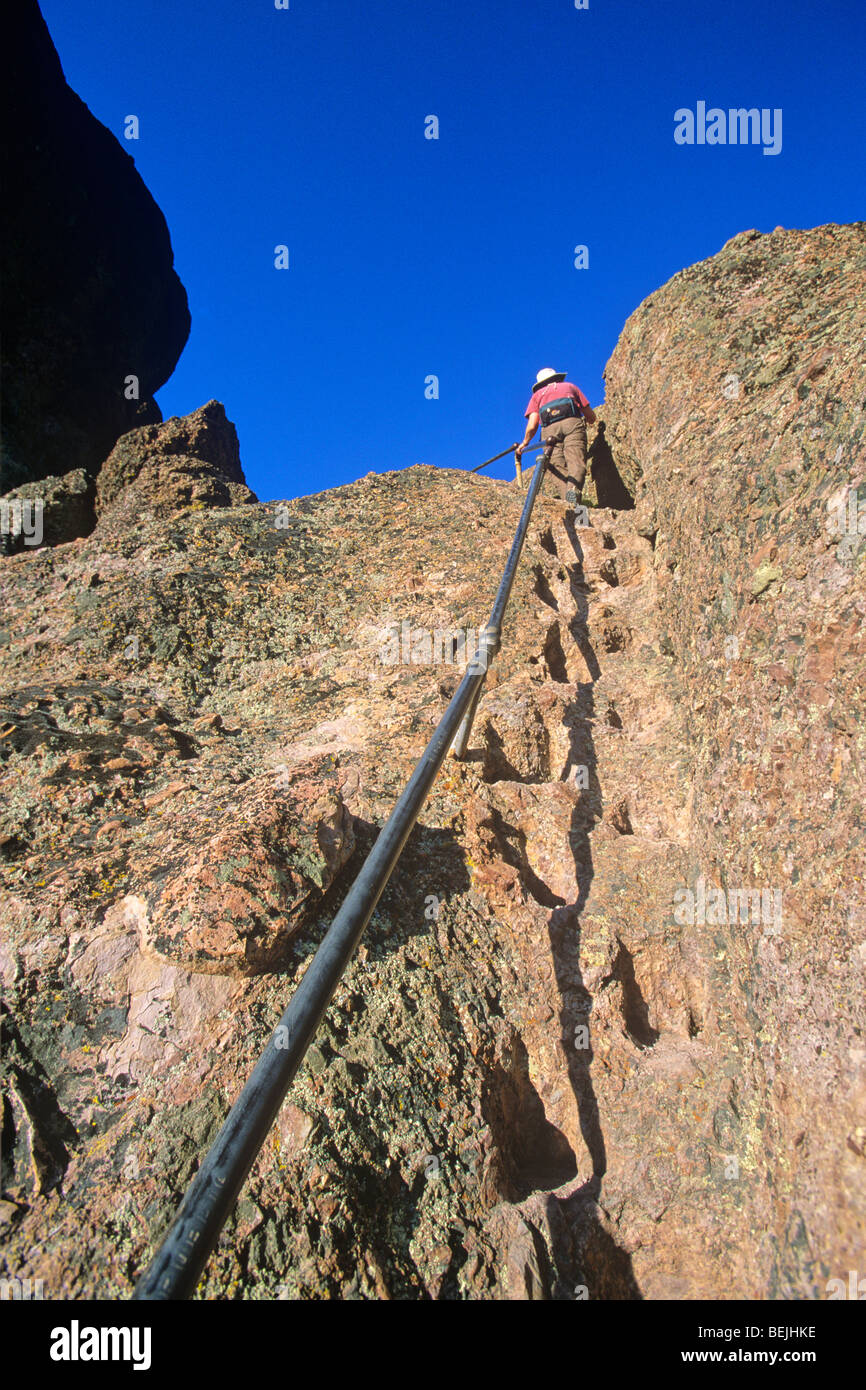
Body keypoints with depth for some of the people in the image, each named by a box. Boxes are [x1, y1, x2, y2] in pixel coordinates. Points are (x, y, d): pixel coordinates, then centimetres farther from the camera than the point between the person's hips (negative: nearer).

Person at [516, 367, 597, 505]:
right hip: (572, 424, 0)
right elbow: (591, 417, 30)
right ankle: (573, 490, -47)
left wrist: (525, 443, 29)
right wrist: (585, 421, 53)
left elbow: (532, 426, 13)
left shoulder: (537, 394, 30)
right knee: (576, 462, -18)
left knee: (558, 467, -10)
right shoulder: (570, 386, 33)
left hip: (549, 430, 1)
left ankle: (567, 501, -34)